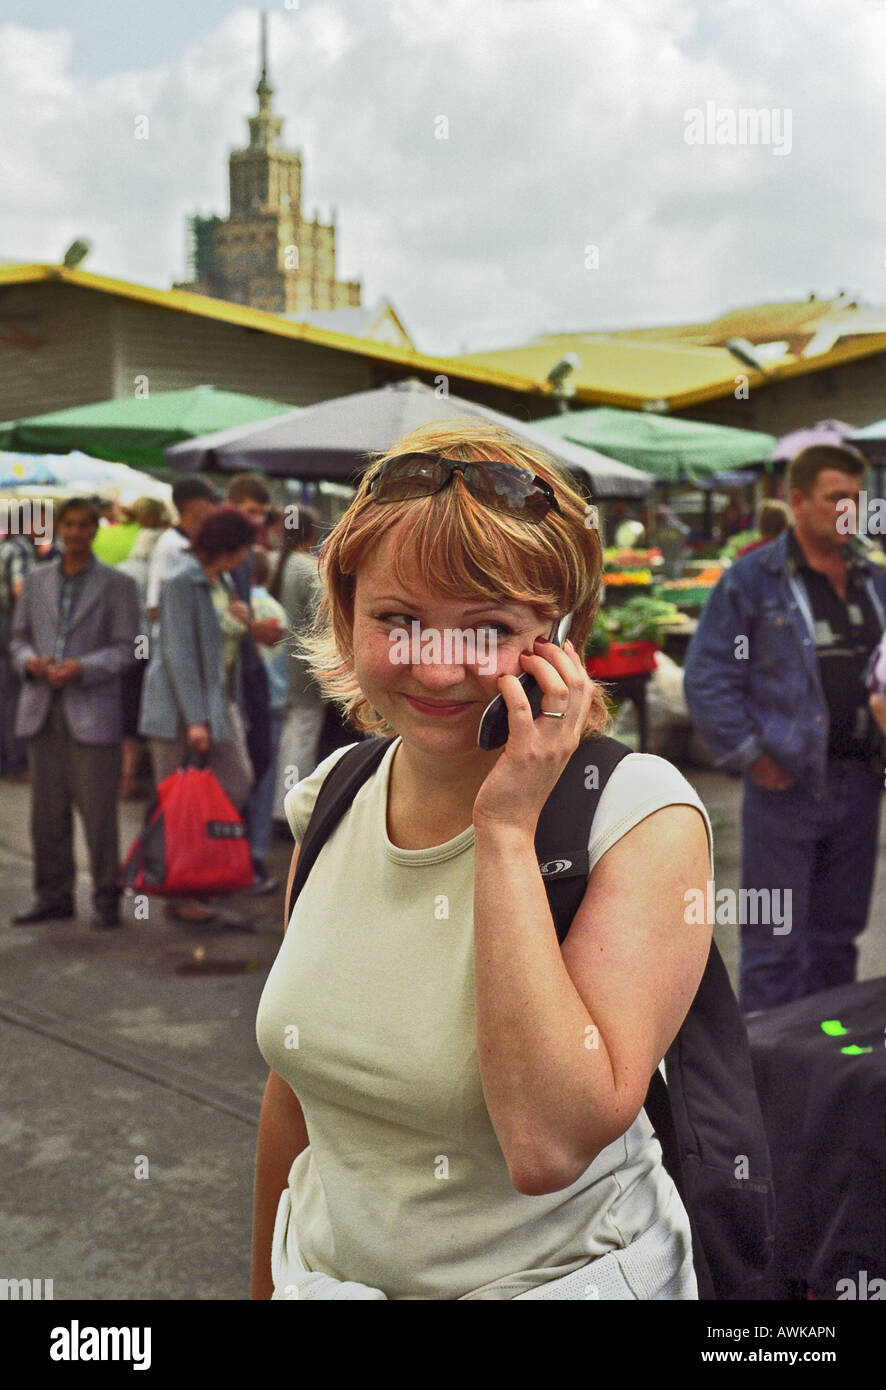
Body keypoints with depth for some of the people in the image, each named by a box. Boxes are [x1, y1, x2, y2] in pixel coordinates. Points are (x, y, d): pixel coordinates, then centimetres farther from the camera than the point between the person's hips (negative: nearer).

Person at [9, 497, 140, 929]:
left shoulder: (116, 585, 2)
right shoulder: (36, 580, 14)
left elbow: (126, 647, -3)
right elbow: (19, 637, 17)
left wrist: (82, 668, -16)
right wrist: (29, 661, -5)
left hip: (92, 709, -4)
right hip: (42, 709, 4)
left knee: (97, 809, -3)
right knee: (47, 809, 8)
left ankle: (106, 899, 8)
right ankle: (53, 896, 19)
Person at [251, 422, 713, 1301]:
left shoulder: (644, 815, -22)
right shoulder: (331, 798, -7)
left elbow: (549, 1147, -31)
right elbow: (293, 1085, 5)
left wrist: (508, 830, -30)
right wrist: (266, 1285, 11)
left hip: (556, 1274, -4)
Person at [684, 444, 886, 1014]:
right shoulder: (752, 578, -6)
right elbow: (706, 677, -8)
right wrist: (751, 754, -11)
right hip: (785, 783, -6)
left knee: (839, 932, 16)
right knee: (776, 942, 1)